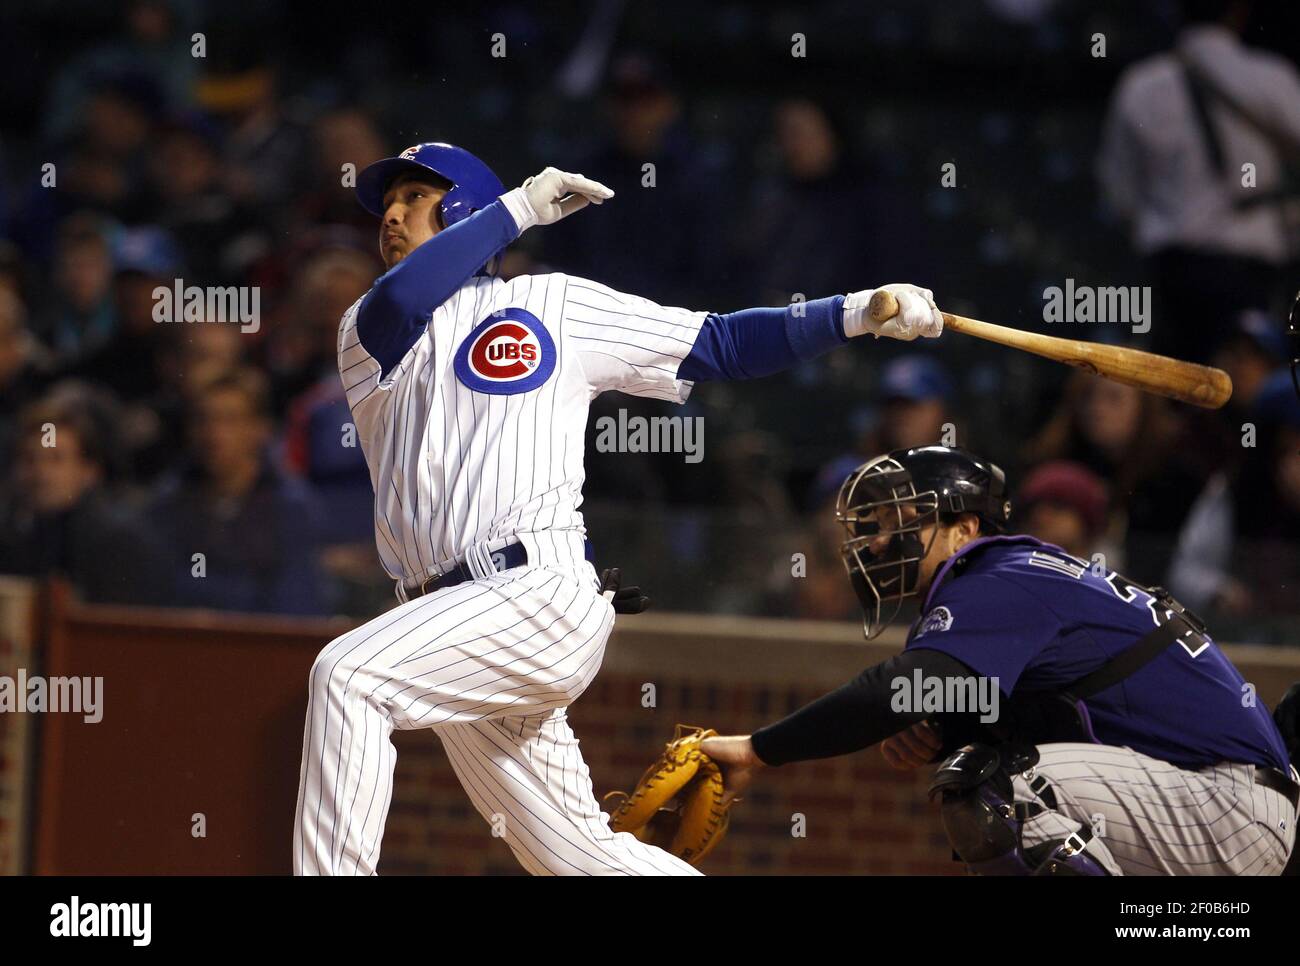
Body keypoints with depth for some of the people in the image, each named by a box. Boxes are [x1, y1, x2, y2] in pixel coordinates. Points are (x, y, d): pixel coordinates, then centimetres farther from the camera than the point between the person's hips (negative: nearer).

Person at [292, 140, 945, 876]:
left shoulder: (556, 305, 13)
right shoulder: (369, 332, 19)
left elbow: (724, 346, 12)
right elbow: (395, 302, -6)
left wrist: (859, 313, 1)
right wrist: (516, 208, 2)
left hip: (546, 595, -5)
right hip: (456, 628, 5)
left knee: (350, 675, -26)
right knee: (580, 856, 5)